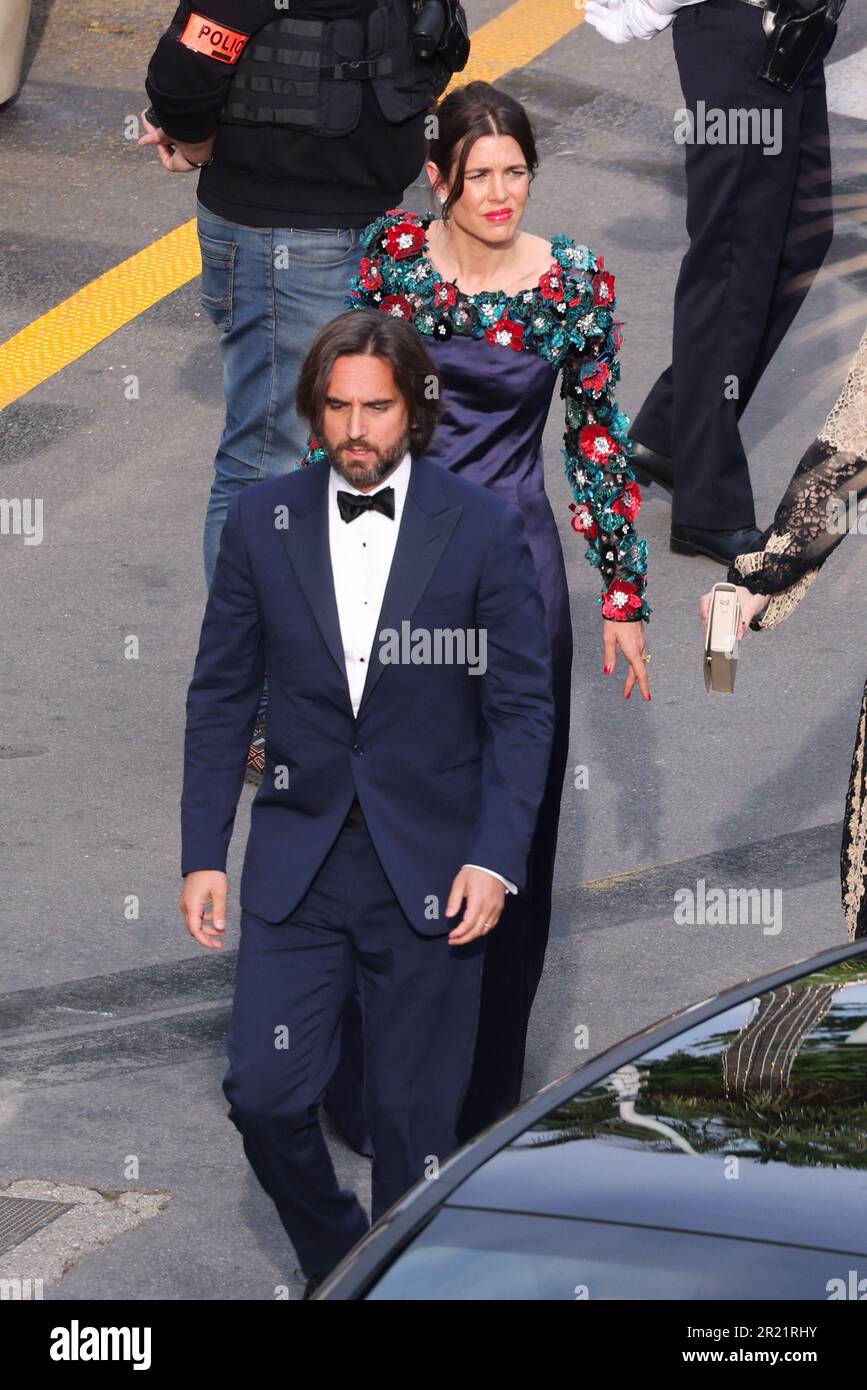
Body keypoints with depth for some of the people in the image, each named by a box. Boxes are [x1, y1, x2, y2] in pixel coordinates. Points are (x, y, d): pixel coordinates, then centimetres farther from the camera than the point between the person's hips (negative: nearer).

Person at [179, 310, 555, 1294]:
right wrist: (202, 855, 1)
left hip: (430, 866, -2)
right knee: (263, 1092, -4)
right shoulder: (261, 522, 2)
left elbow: (522, 705, -3)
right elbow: (221, 697, 7)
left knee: (415, 1118, 3)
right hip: (298, 859, 2)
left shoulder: (484, 529, -4)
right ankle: (333, 1265, 22)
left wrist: (497, 858, -12)